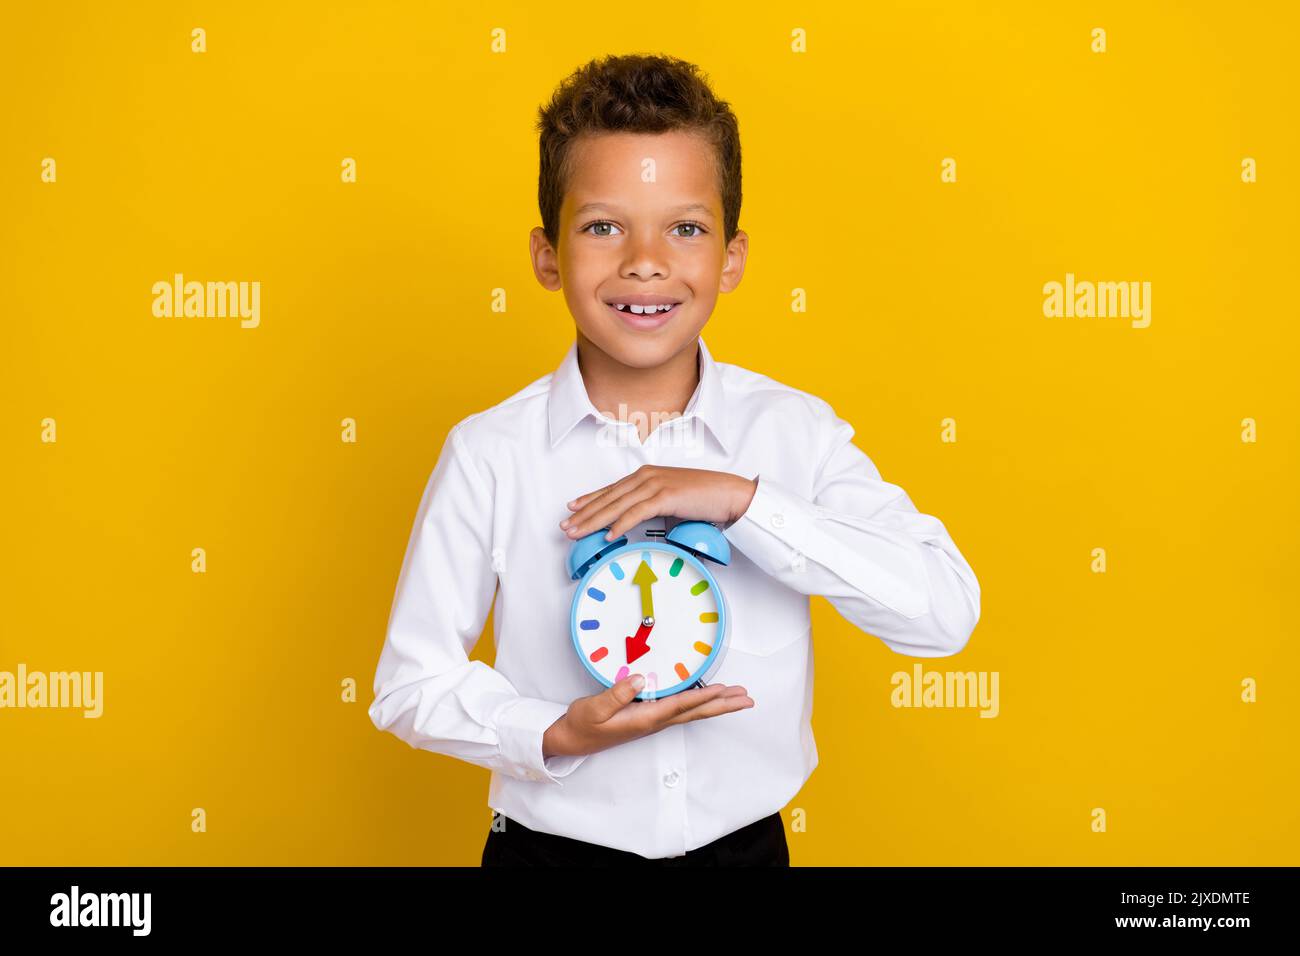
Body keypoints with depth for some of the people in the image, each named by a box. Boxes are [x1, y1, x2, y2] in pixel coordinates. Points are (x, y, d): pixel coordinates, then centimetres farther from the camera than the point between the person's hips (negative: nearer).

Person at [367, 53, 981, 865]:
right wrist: (554, 736, -23)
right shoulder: (489, 453, -12)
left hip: (745, 843, 2)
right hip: (550, 844, -1)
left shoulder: (799, 431, -9)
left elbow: (947, 613, -19)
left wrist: (741, 501, -25)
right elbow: (411, 686, -7)